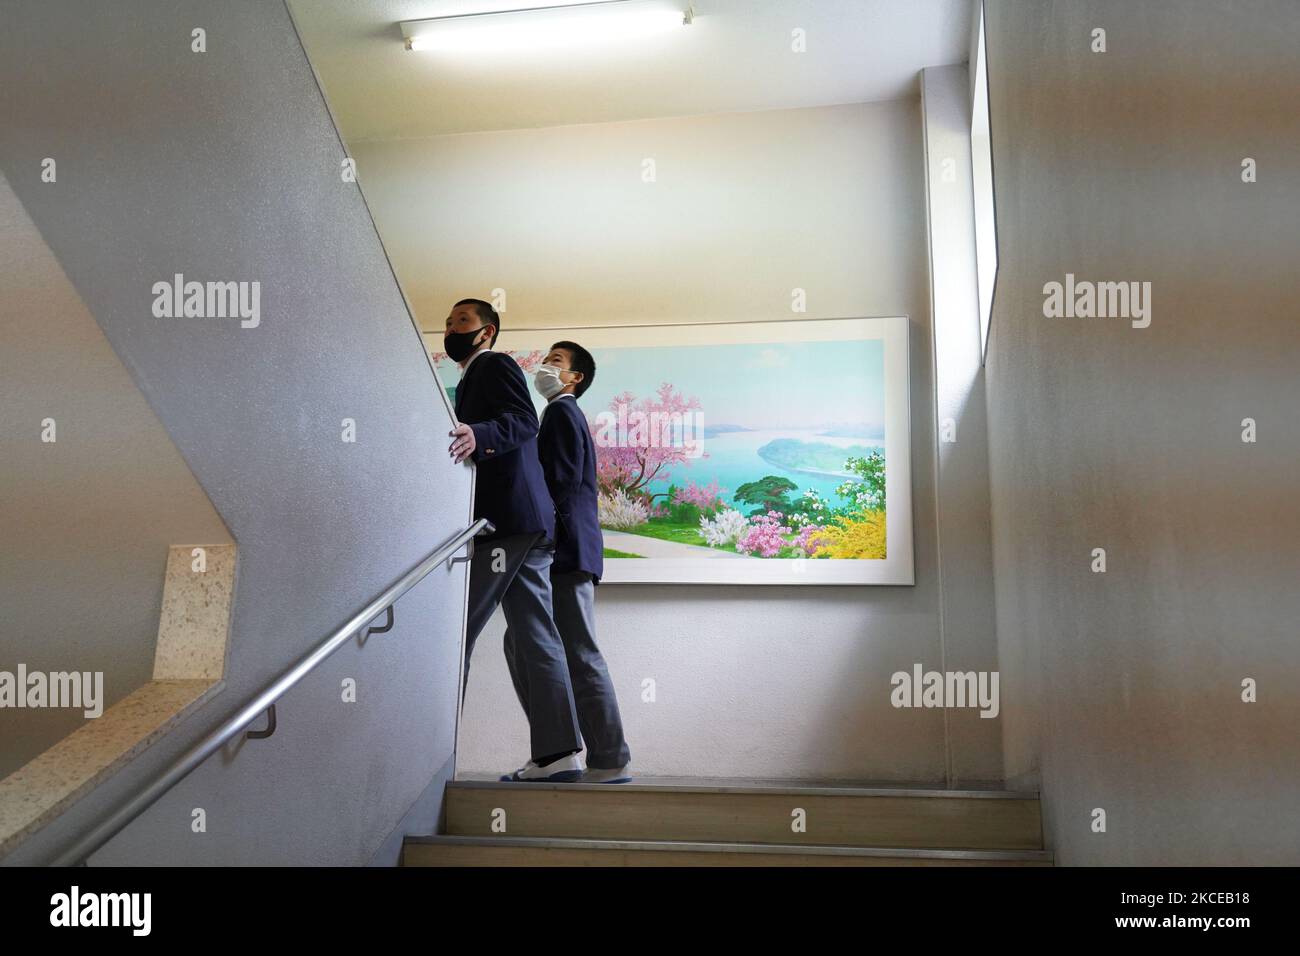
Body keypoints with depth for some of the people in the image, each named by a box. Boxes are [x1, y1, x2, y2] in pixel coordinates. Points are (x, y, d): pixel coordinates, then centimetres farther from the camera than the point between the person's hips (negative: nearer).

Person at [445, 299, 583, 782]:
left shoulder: (495, 365, 1)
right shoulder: (473, 379, 29)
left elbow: (523, 421, -18)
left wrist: (476, 435, -34)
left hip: (507, 522, -10)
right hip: (525, 525, 10)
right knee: (535, 640, 4)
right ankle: (557, 752, 4)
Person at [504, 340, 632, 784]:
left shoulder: (561, 413, -4)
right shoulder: (564, 416, 25)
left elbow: (561, 483, -16)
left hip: (566, 552, -10)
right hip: (561, 554, 10)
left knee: (580, 656, -8)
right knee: (520, 645, 12)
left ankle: (610, 763, -3)